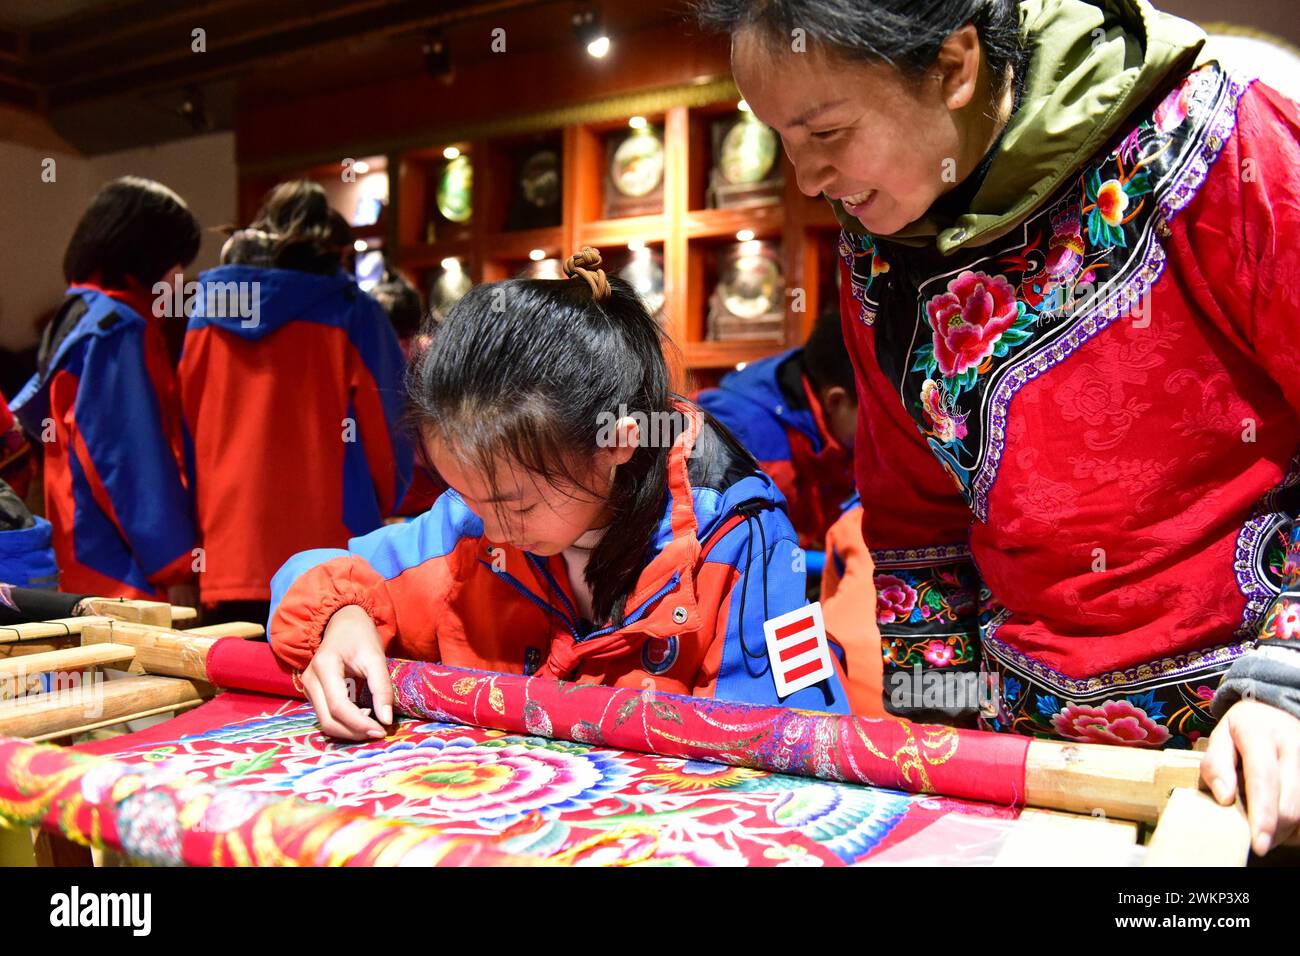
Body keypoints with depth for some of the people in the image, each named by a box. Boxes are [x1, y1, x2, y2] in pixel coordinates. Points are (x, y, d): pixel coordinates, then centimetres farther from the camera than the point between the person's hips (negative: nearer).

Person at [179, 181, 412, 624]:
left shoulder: (205, 312, 10)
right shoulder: (351, 313, -1)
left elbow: (184, 430, 12)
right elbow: (384, 429, 2)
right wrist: (381, 506, 19)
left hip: (225, 553, 4)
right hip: (327, 557, -3)